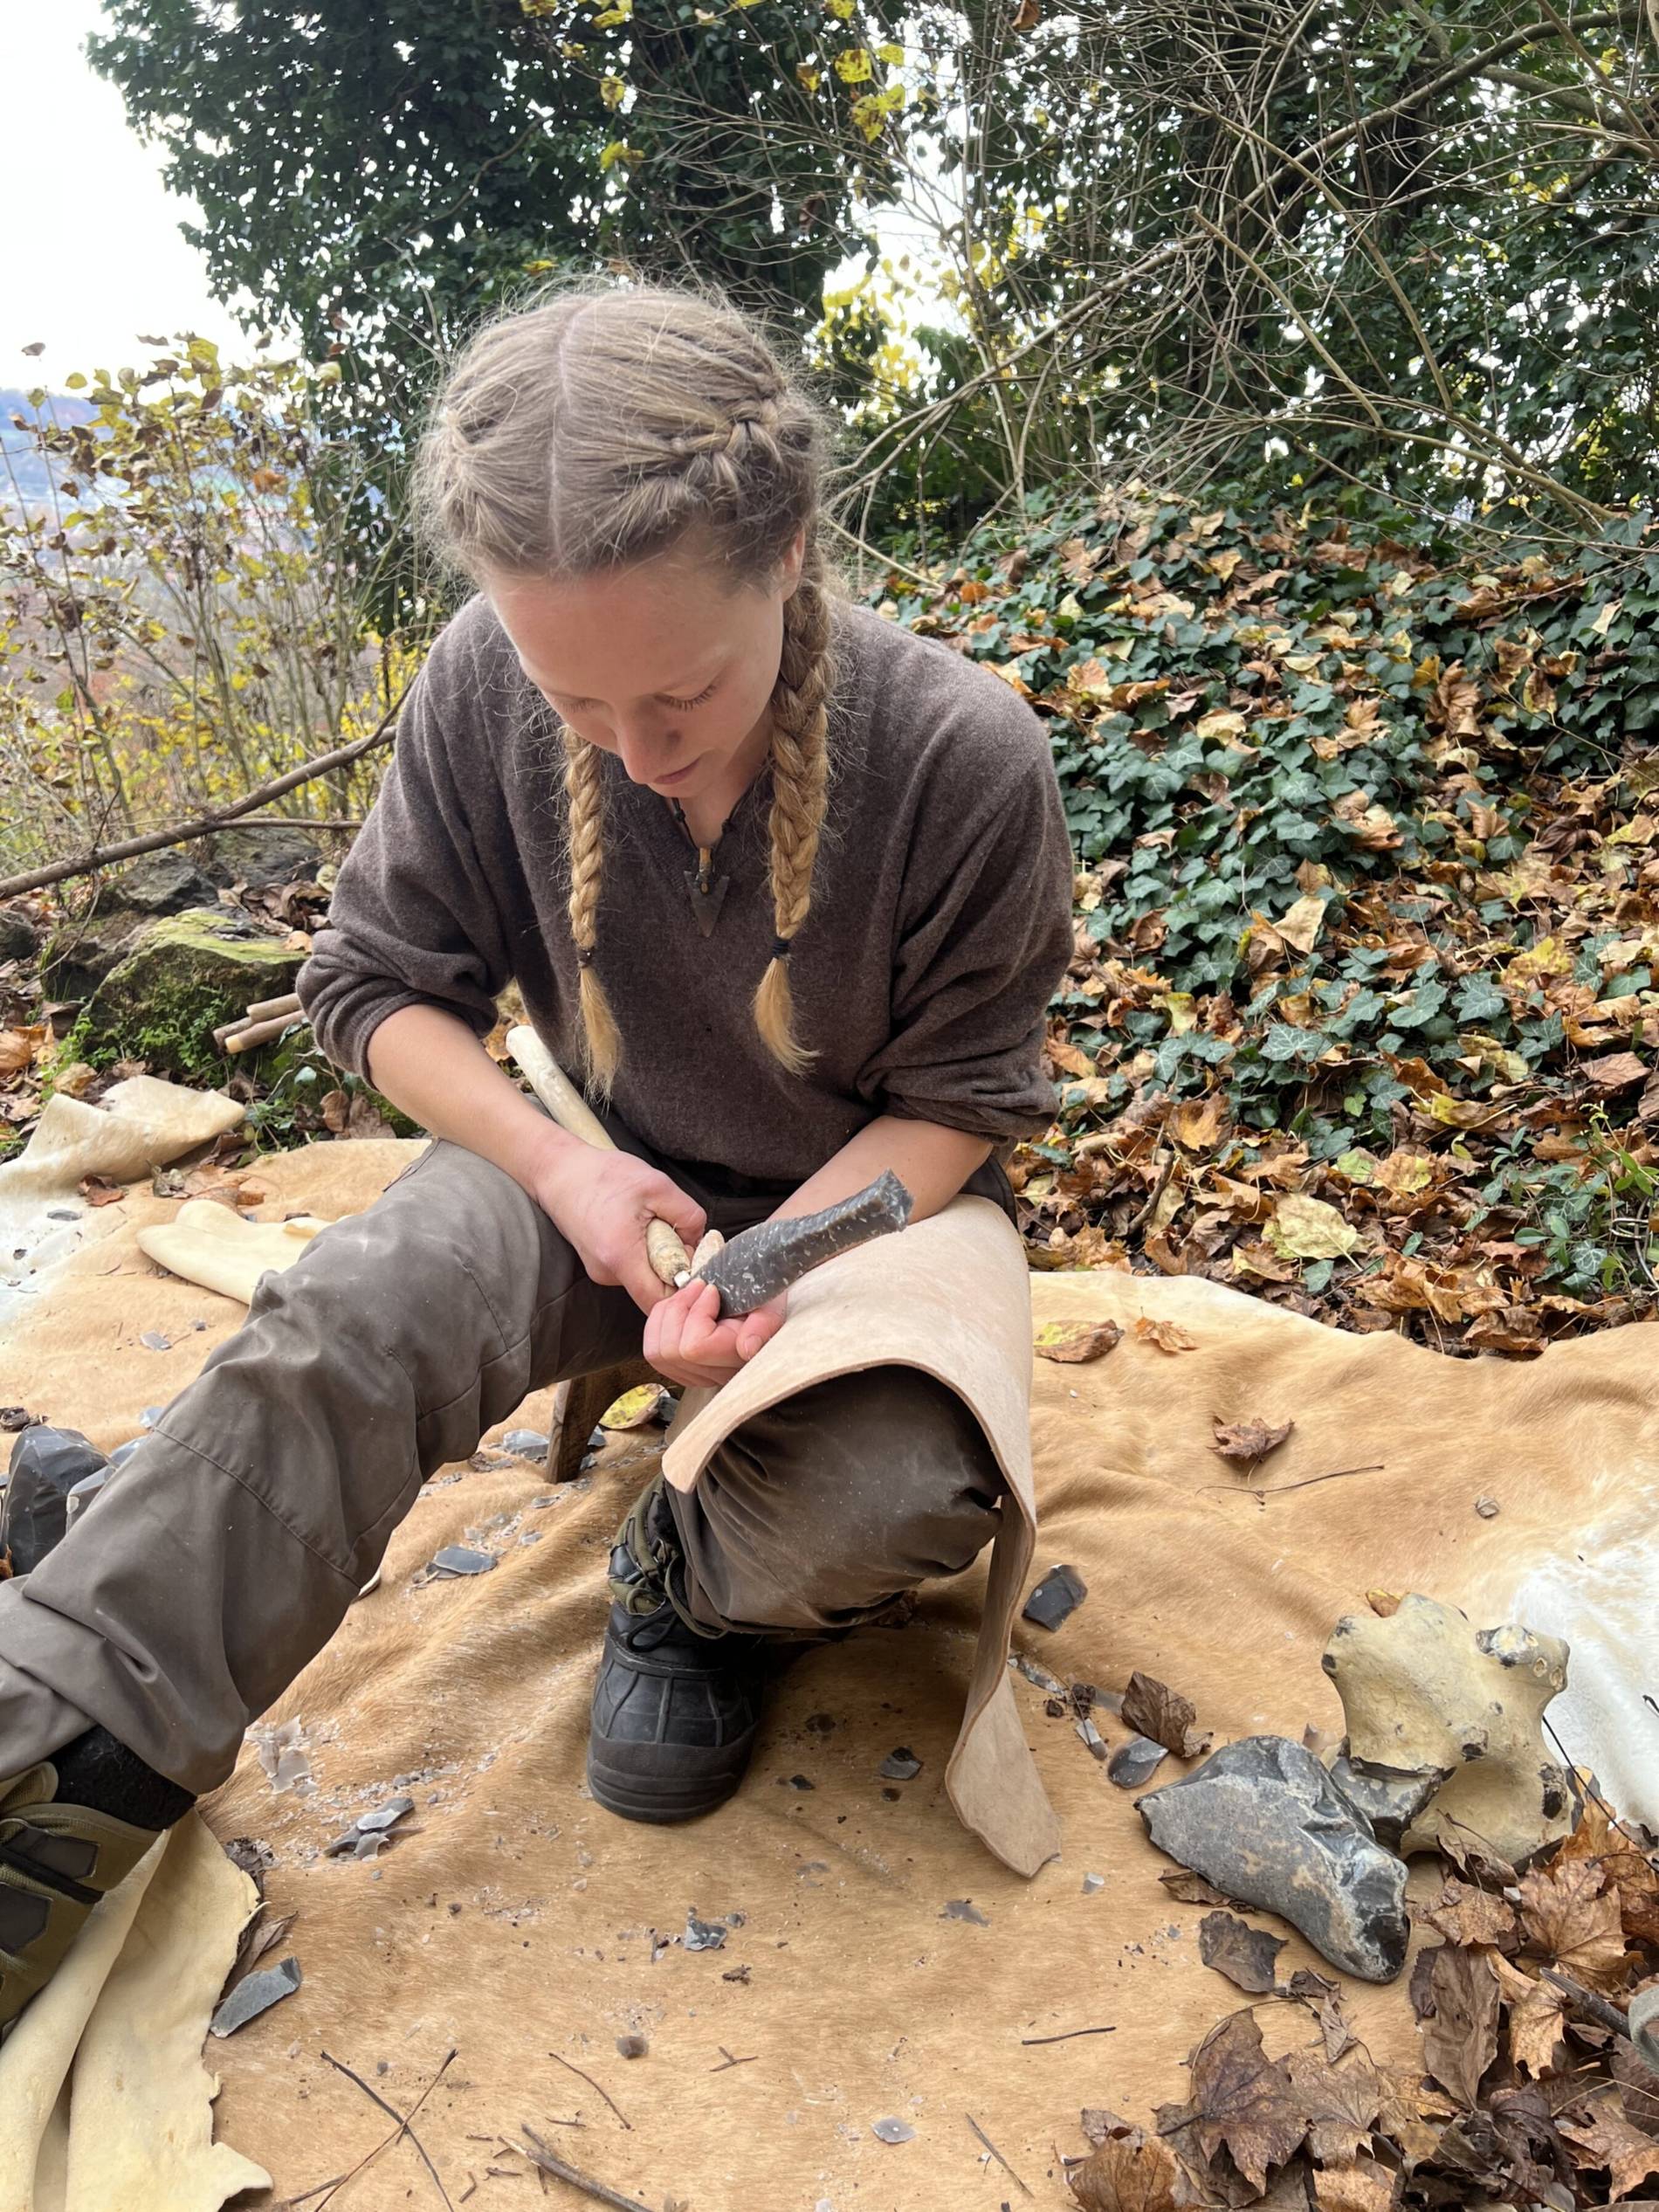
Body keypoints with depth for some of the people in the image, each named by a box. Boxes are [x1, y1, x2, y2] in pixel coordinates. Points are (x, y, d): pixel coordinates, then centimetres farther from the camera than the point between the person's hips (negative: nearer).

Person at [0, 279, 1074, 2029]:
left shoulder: (963, 754, -23)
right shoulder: (483, 689, -17)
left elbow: (959, 1095, -11)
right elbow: (377, 979, -5)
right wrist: (556, 1165, -21)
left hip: (865, 1193, -1)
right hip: (607, 1174, 2)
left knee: (892, 1506, -30)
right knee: (341, 1330, -27)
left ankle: (687, 1587, 6)